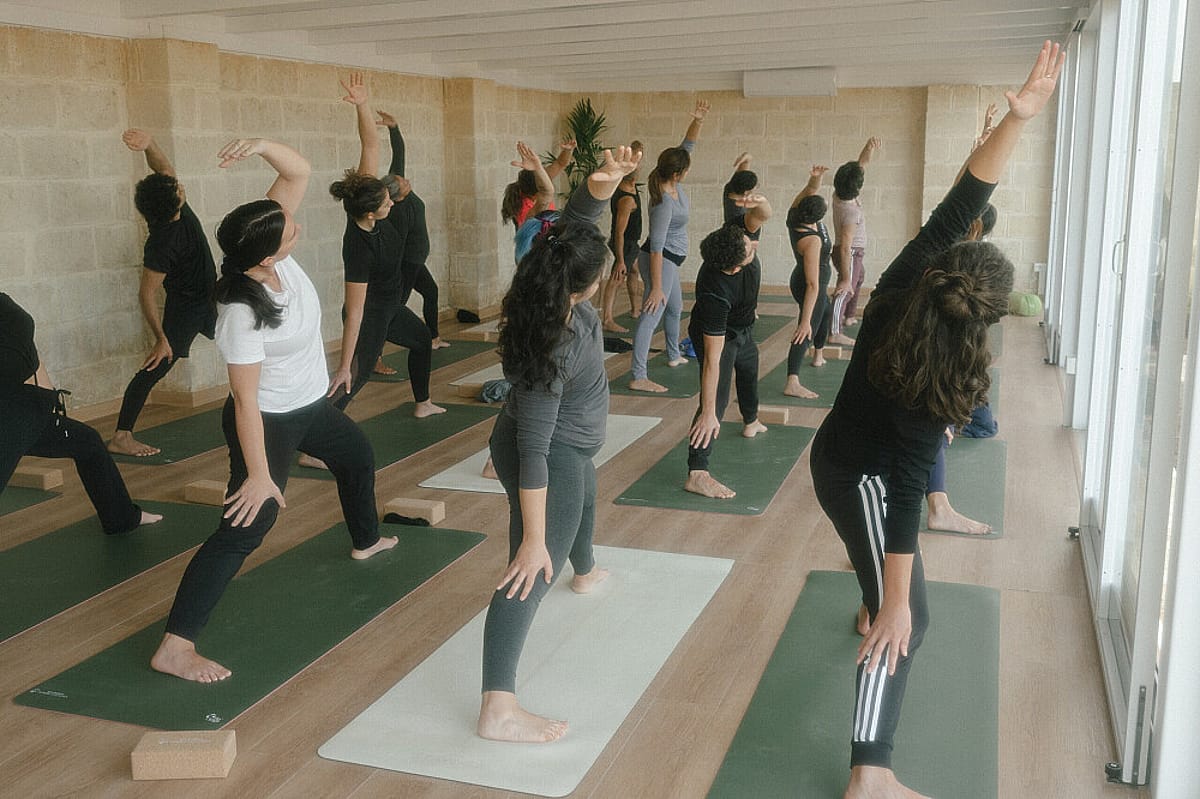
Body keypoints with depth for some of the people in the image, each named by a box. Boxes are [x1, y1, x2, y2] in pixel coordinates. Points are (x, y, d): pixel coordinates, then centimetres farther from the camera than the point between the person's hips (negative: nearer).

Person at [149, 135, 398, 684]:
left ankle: (366, 542, 58)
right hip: (270, 422, -9)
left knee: (358, 456, 31)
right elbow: (246, 402, -30)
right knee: (245, 528, -13)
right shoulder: (243, 314, -34)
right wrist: (259, 475, -26)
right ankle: (175, 647, -10)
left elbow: (299, 172, -13)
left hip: (310, 404, 10)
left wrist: (262, 146, -33)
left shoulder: (272, 253, -15)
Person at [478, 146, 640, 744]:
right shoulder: (551, 350, -38)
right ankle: (498, 708, -20)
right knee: (532, 572, -16)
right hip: (551, 457, -11)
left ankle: (585, 572, 72)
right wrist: (533, 539, -35)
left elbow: (580, 216, -14)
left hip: (570, 446, 11)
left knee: (583, 503, 39)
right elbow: (534, 450, -37)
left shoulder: (561, 293, -16)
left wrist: (607, 179, -37)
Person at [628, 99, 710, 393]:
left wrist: (698, 120, -12)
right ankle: (638, 377, -20)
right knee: (652, 315, -15)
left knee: (674, 307, 27)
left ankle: (674, 355, 47)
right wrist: (656, 287, -31)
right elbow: (657, 246, -31)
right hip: (660, 261, -11)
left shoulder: (671, 183, -5)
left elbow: (688, 145, 5)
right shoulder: (665, 203, -29)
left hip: (669, 260, 11)